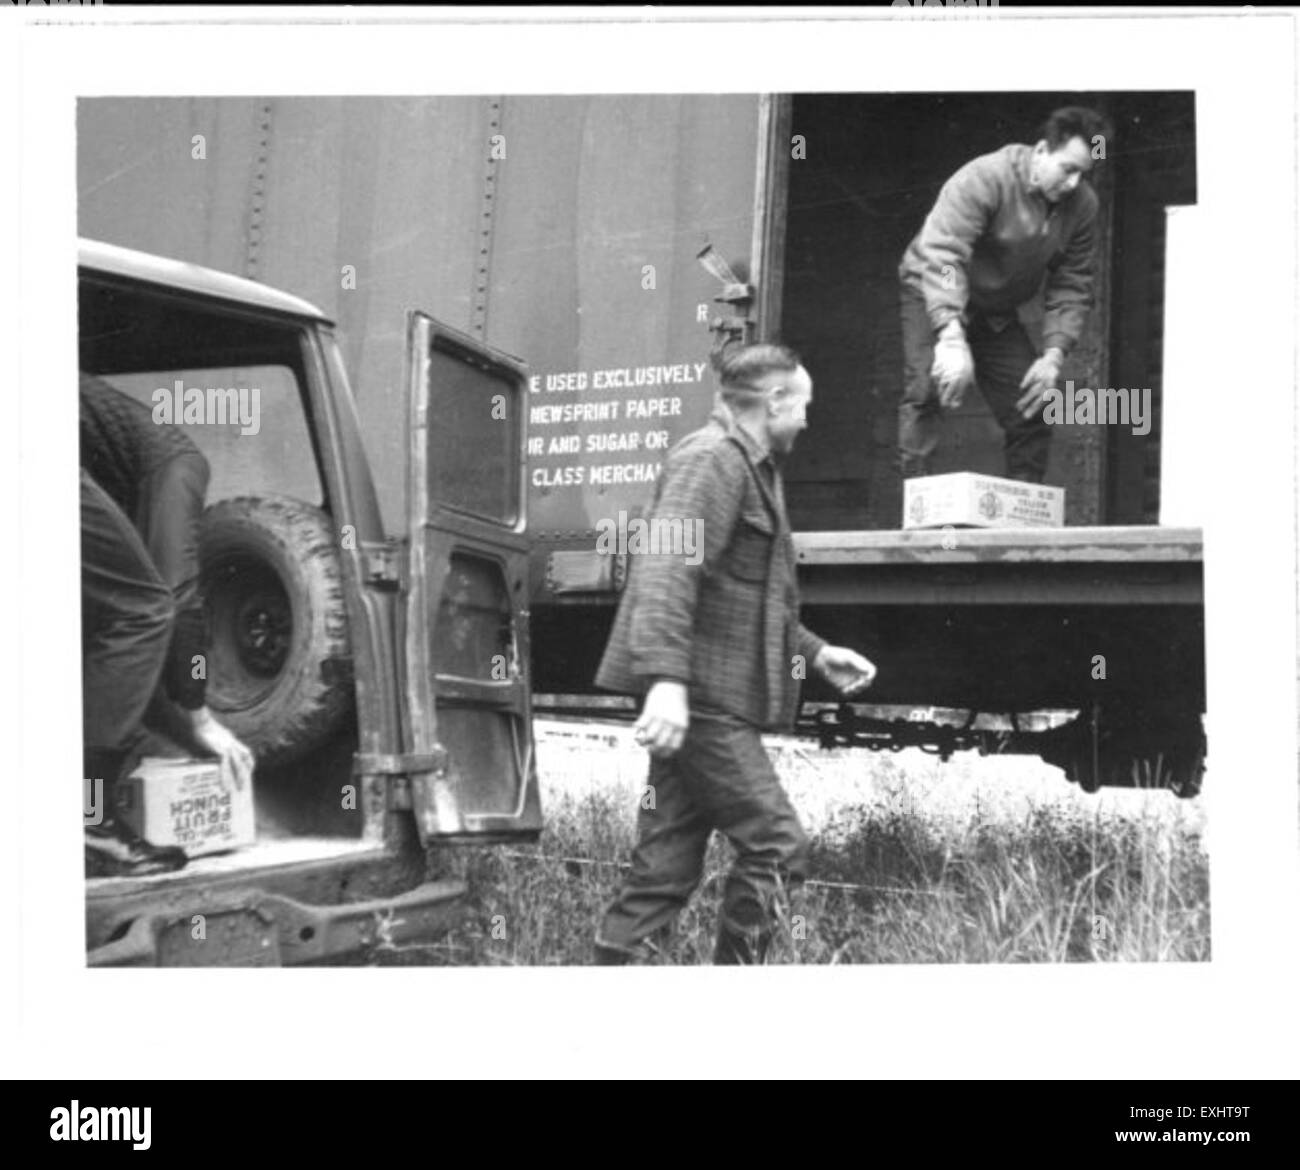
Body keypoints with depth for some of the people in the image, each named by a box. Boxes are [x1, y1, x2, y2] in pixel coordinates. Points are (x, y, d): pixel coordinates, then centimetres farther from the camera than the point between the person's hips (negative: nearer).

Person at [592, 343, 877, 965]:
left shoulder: (754, 469, 24)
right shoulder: (711, 459, -11)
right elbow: (666, 568, -25)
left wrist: (814, 653, 27)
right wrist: (666, 677, -34)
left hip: (706, 702, 10)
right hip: (698, 699, -10)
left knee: (666, 866, 9)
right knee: (777, 844, -7)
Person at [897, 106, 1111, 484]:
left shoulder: (1082, 205, -11)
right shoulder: (985, 178, -28)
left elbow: (1071, 287, -8)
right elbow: (941, 254, -39)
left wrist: (1054, 354, -23)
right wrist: (952, 338, -51)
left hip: (997, 312, 6)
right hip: (933, 297, -5)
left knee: (1030, 412, 0)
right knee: (927, 392, -24)